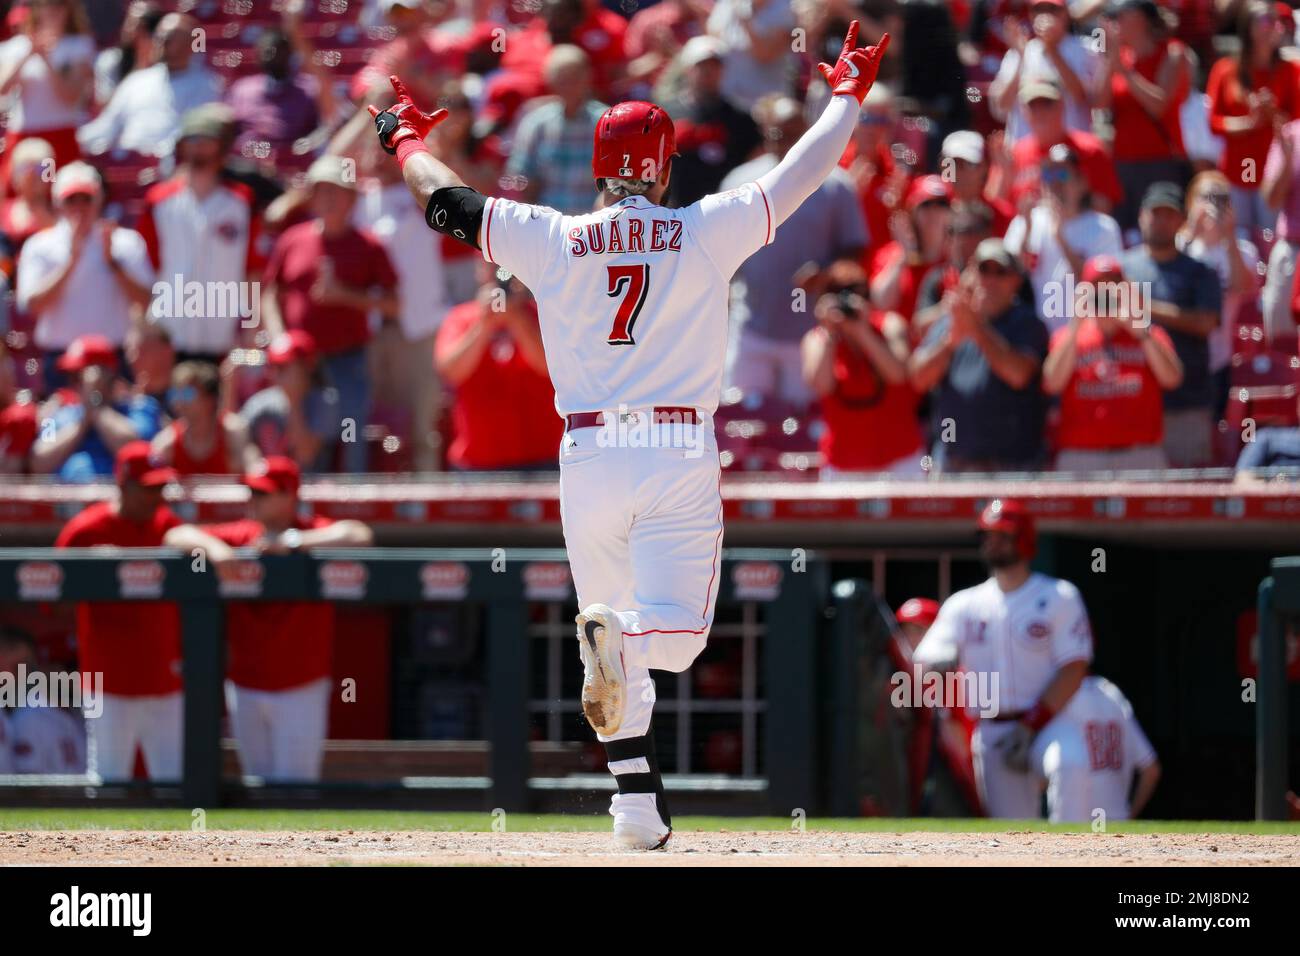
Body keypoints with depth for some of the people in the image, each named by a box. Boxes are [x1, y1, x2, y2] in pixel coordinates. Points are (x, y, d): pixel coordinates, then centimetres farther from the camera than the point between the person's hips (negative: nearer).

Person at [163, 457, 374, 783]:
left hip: (301, 688, -4)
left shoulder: (315, 534, -8)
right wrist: (211, 546, -22)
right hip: (244, 688, 4)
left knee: (294, 787, -5)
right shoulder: (239, 535, 3)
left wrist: (292, 542, -26)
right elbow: (176, 536, -1)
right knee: (258, 782, 12)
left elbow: (359, 536, -27)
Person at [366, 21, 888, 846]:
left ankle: (639, 805, 5)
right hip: (681, 460, -2)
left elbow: (446, 200, 13)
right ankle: (619, 637, -35)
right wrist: (848, 95, 27)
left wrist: (406, 139, 33)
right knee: (678, 638, -2)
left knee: (621, 655, 13)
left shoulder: (553, 241, 3)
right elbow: (802, 175, 10)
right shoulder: (707, 233, 1)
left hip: (589, 460, 2)